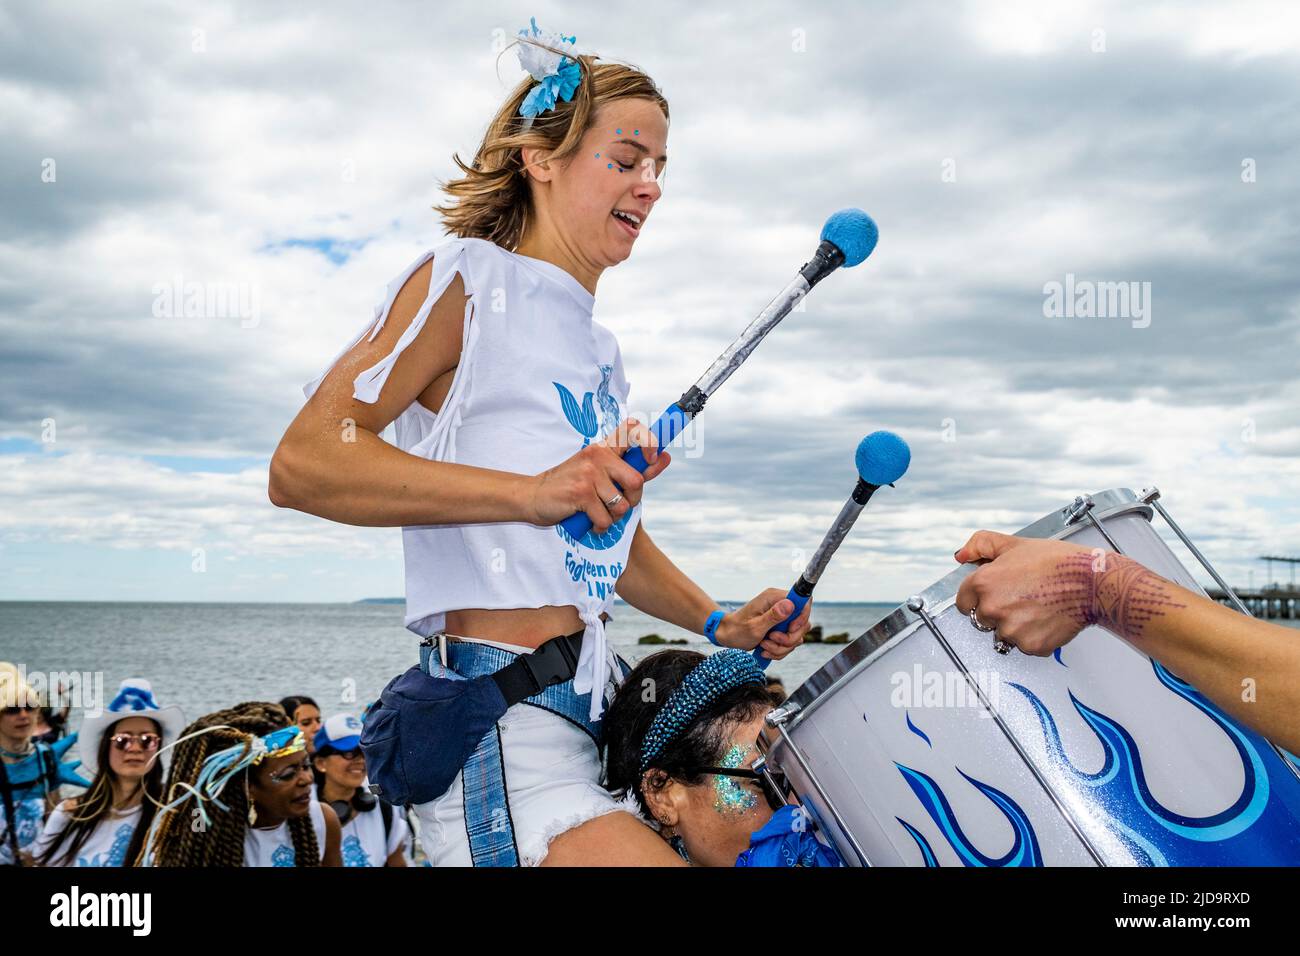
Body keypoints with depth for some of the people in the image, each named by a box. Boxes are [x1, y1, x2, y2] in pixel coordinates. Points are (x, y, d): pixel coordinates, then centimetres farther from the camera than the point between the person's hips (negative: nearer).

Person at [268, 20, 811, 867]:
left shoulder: (602, 350, 20)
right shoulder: (470, 281, -5)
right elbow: (303, 464, -17)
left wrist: (718, 623, 14)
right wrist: (533, 492, -25)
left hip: (592, 720, 9)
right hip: (497, 737, -9)